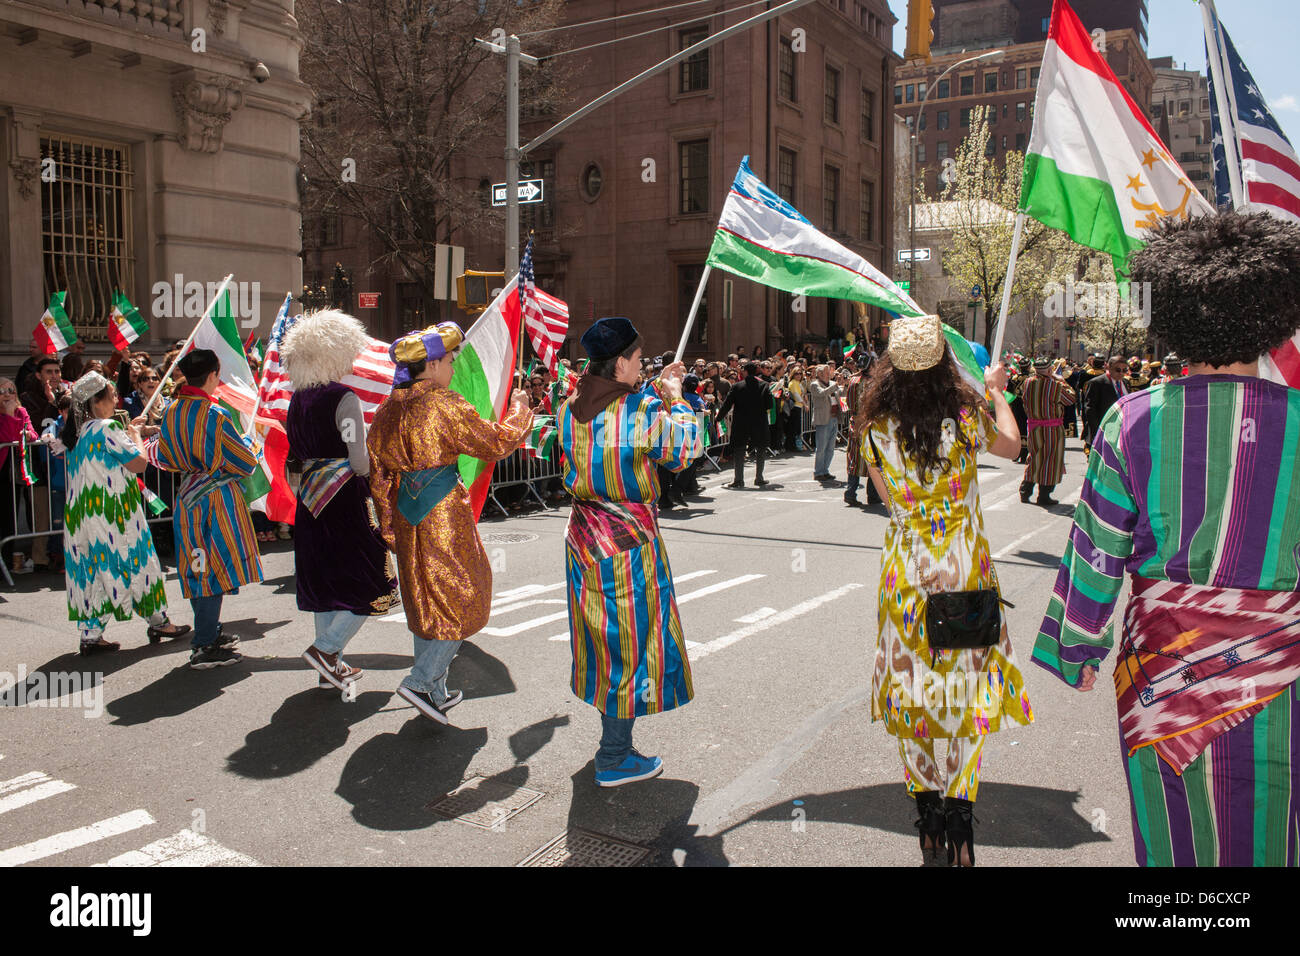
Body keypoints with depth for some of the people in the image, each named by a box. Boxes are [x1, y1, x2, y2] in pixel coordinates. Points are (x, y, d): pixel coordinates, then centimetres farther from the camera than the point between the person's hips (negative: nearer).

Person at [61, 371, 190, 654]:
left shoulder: (76, 432, 10)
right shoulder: (108, 429, -15)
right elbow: (139, 463, -14)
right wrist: (136, 438, 3)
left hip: (82, 512, 8)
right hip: (113, 512, -8)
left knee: (91, 568, 8)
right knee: (136, 561, 4)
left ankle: (90, 634, 9)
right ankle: (158, 622, 15)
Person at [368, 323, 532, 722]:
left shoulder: (388, 410, 6)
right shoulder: (444, 406, -16)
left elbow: (380, 476, 10)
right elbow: (496, 443, -9)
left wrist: (390, 528, 17)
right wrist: (519, 408, 8)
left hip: (406, 516, 8)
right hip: (444, 514, -7)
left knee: (424, 603, 17)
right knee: (462, 599, 6)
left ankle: (436, 694, 26)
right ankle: (420, 681, -3)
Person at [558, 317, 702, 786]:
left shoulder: (571, 410, 0)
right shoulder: (643, 412, -20)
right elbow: (689, 445, -6)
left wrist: (657, 392, 18)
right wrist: (674, 398, 6)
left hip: (583, 537, 7)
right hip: (629, 541, -7)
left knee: (603, 638, 20)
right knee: (631, 641, 5)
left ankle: (614, 733, 38)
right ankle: (615, 758, 14)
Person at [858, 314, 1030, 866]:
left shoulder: (875, 428, -8)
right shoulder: (967, 417, -10)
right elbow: (1011, 445, 13)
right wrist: (995, 390, 26)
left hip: (906, 570, 1)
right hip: (965, 571, -1)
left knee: (913, 691, 12)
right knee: (967, 690, 11)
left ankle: (930, 831, 21)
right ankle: (959, 820, 7)